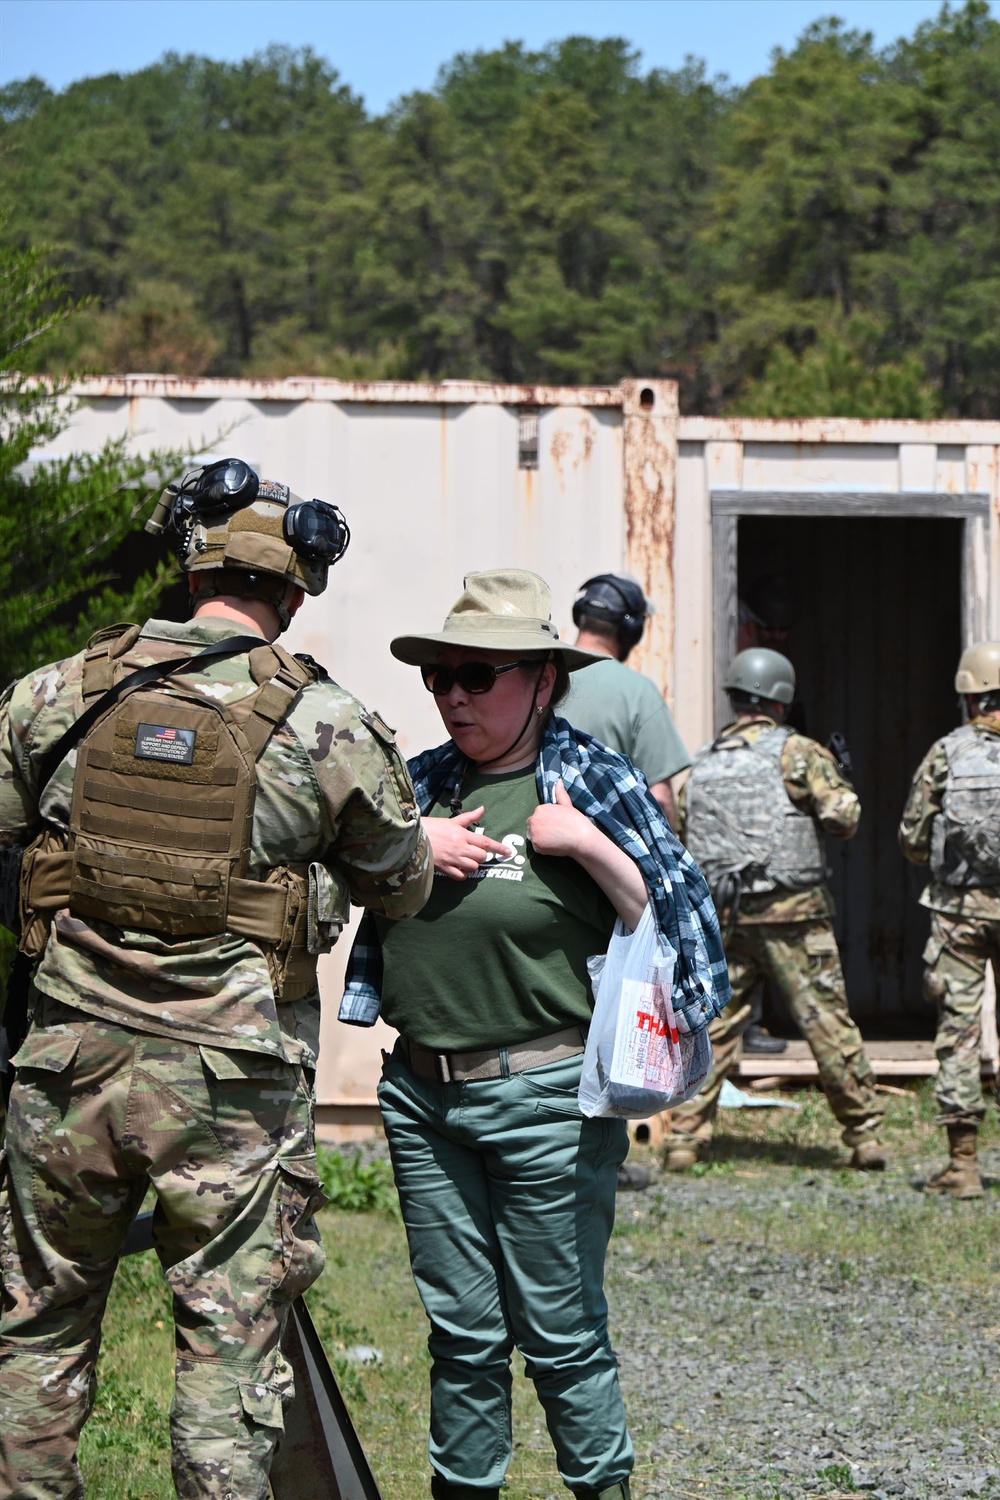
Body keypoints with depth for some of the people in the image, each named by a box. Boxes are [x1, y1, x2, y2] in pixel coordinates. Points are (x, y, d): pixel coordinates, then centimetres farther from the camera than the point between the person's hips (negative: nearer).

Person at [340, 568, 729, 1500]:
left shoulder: (591, 780, -3)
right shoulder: (422, 782, 10)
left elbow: (674, 915, -4)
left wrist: (589, 843, -16)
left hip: (545, 1095, -5)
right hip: (422, 1092, 5)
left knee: (560, 1334, 1)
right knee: (461, 1331, 11)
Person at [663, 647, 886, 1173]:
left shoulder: (702, 763, 11)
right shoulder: (795, 751, -4)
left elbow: (678, 837, 14)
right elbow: (841, 818, -7)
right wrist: (839, 786, 13)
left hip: (720, 917, 4)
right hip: (790, 915, -4)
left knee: (709, 1029, 9)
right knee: (829, 1025, 1)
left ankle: (684, 1138, 5)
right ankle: (865, 1136, 4)